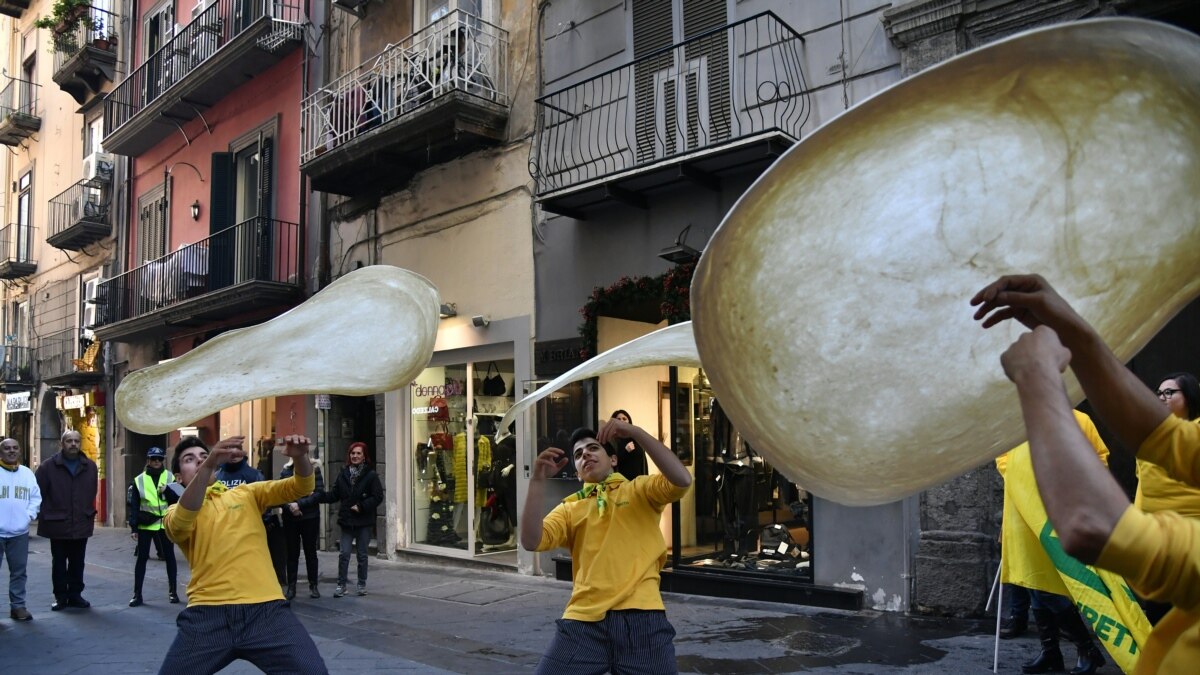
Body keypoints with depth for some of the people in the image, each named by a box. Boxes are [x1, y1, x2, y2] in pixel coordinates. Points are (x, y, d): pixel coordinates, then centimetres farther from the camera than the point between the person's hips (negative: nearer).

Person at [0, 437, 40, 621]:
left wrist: (30, 515, -2)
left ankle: (17, 605, 18)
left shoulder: (28, 473, 9)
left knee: (19, 571, 10)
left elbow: (36, 497, 13)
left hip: (20, 532, 4)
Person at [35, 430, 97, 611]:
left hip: (81, 524, 2)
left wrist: (89, 514, 7)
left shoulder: (90, 467, 5)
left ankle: (75, 594, 20)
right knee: (59, 564, 8)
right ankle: (61, 597, 17)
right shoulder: (48, 466, -5)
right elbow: (38, 493, -3)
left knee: (77, 563, 10)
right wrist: (45, 516, -3)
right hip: (57, 525, -2)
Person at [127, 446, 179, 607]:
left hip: (165, 524, 0)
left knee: (169, 557, 7)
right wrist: (134, 527, -3)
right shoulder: (139, 480, 3)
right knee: (142, 558, 3)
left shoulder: (171, 477, 3)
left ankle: (172, 591, 18)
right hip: (145, 525, 0)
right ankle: (137, 594, 10)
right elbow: (134, 505, 2)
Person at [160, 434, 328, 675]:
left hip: (265, 608, 0)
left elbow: (301, 487, 10)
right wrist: (209, 465, -27)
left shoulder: (247, 493, 19)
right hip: (208, 613, 0)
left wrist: (299, 457, -14)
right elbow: (181, 522, -13)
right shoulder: (176, 513, 12)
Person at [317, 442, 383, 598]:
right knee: (343, 554, 0)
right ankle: (341, 585, 10)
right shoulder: (343, 474, 5)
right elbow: (334, 494, 4)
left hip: (364, 521, -2)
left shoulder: (371, 475, -6)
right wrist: (320, 495, -12)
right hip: (347, 520, 2)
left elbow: (378, 497, -10)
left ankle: (362, 584, 20)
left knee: (362, 554, 8)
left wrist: (361, 507, -15)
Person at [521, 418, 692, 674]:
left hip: (640, 616, -1)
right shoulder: (570, 508, 16)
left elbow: (682, 480, -7)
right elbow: (531, 542, 1)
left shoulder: (640, 490, 12)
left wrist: (636, 432, -12)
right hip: (584, 620, 2)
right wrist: (538, 480, -7)